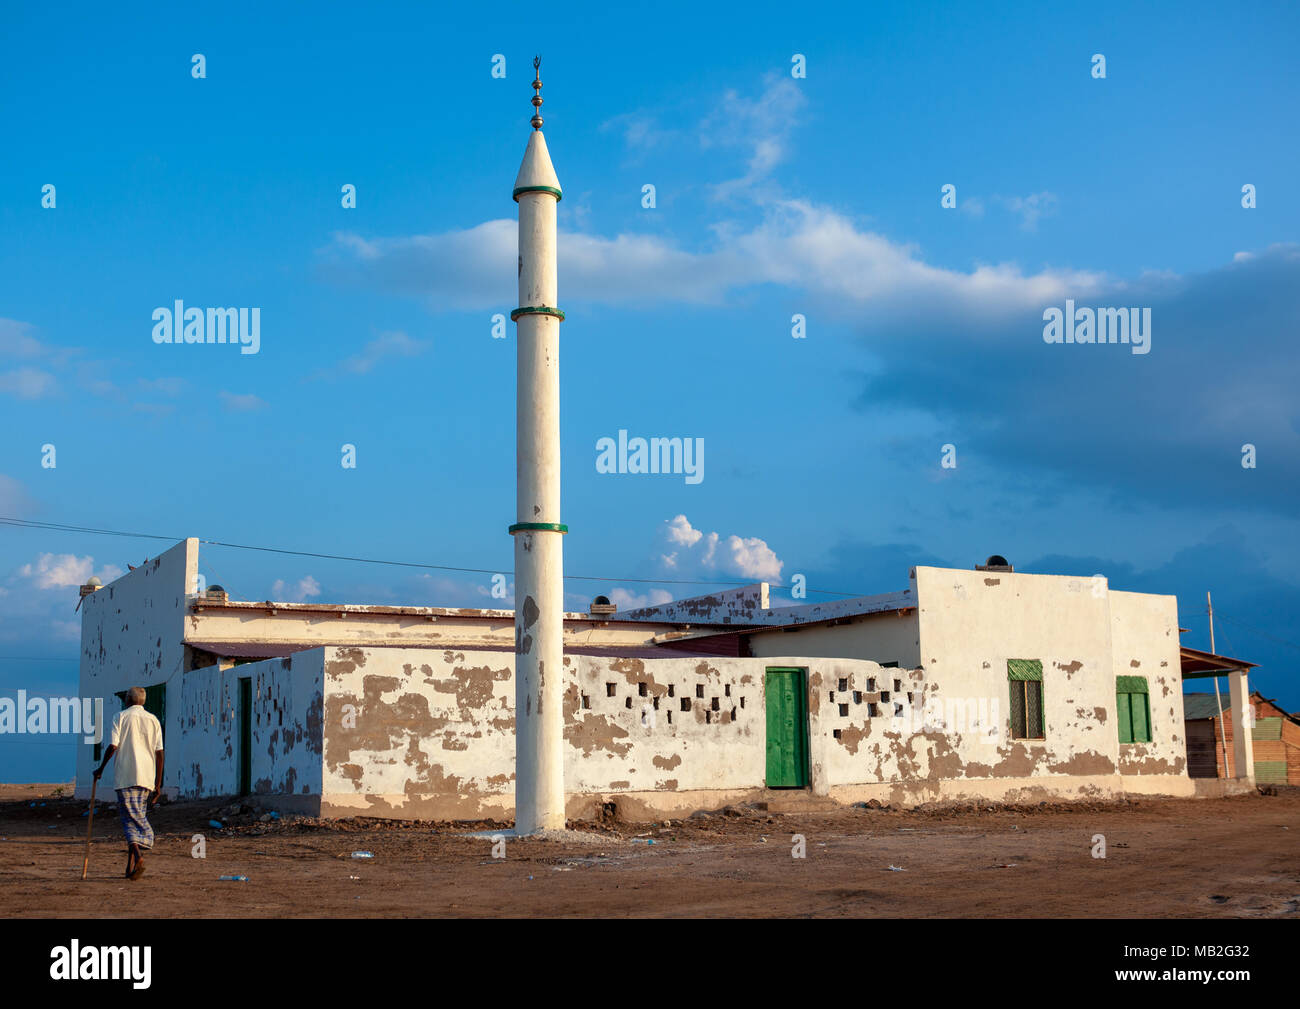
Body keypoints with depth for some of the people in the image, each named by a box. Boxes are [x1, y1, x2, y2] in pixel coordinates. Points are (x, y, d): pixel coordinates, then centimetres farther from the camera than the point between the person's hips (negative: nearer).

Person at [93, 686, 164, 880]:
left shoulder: (121, 716, 4)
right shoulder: (153, 720, 12)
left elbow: (113, 746, -6)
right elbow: (159, 753, 7)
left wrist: (101, 768, 8)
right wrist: (158, 784, 10)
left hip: (125, 776, -3)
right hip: (147, 777, 3)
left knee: (130, 818, -6)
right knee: (140, 817, 12)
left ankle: (137, 855, -28)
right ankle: (131, 865, 13)